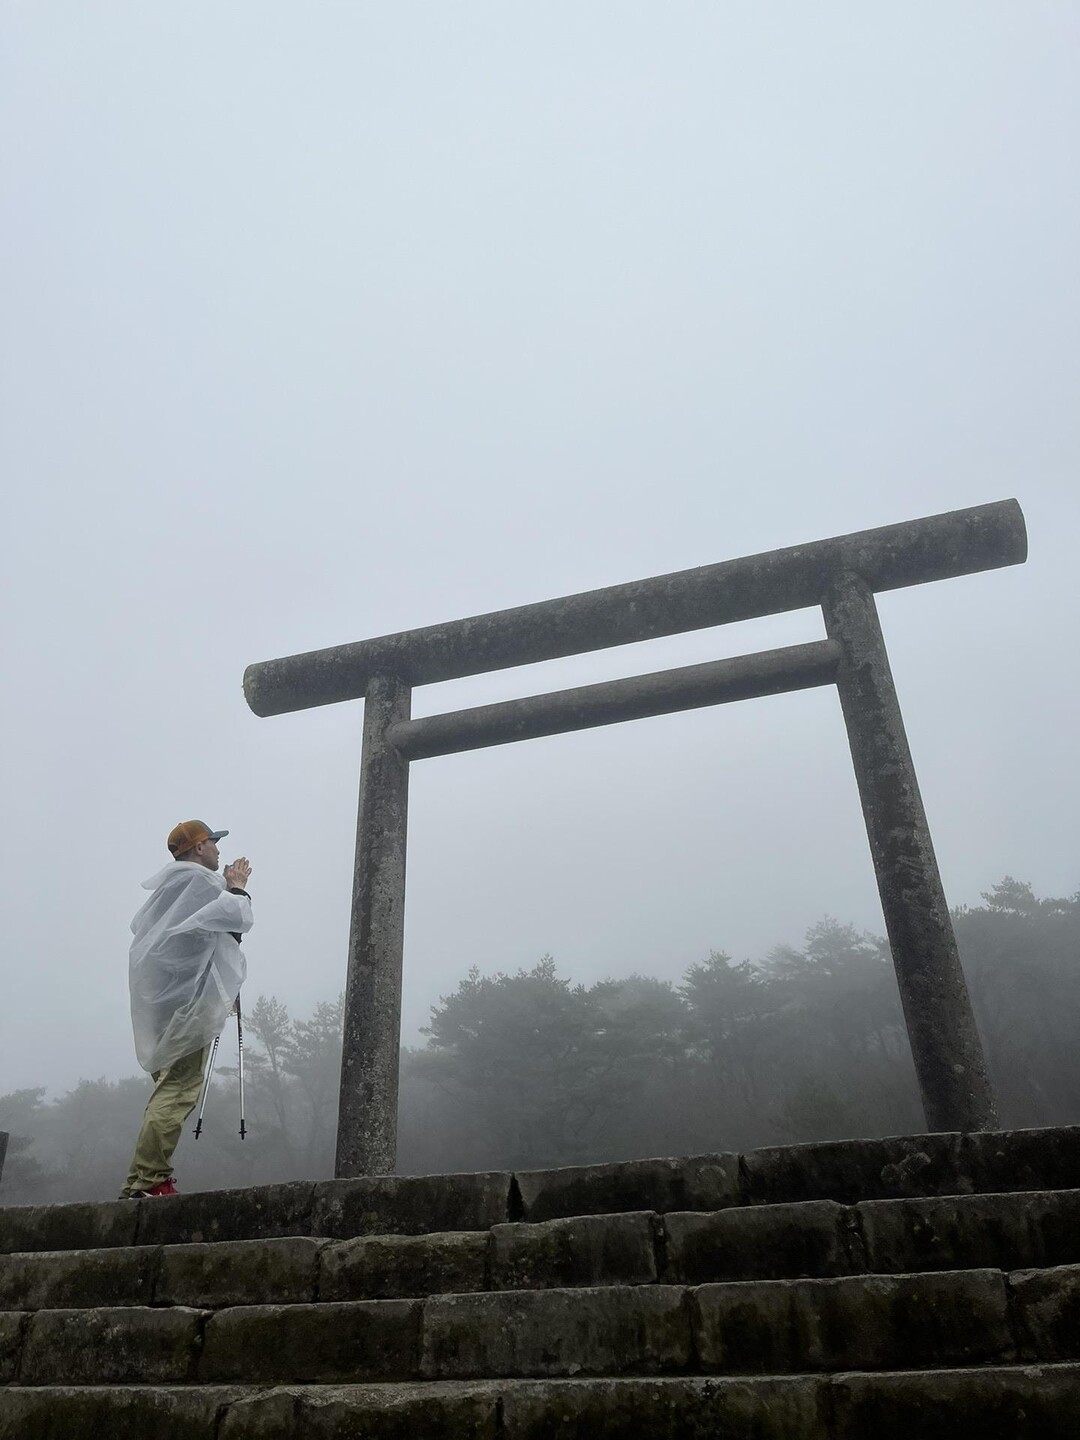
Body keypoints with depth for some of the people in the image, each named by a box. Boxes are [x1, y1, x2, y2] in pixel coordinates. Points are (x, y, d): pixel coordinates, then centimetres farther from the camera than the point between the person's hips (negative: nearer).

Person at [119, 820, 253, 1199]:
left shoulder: (170, 884, 20)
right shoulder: (201, 880, -8)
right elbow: (240, 918, -12)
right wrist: (236, 886, 7)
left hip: (158, 997, 10)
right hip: (188, 995, -10)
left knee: (169, 1085, 12)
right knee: (179, 1088, -11)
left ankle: (141, 1181, 10)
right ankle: (149, 1179, -15)